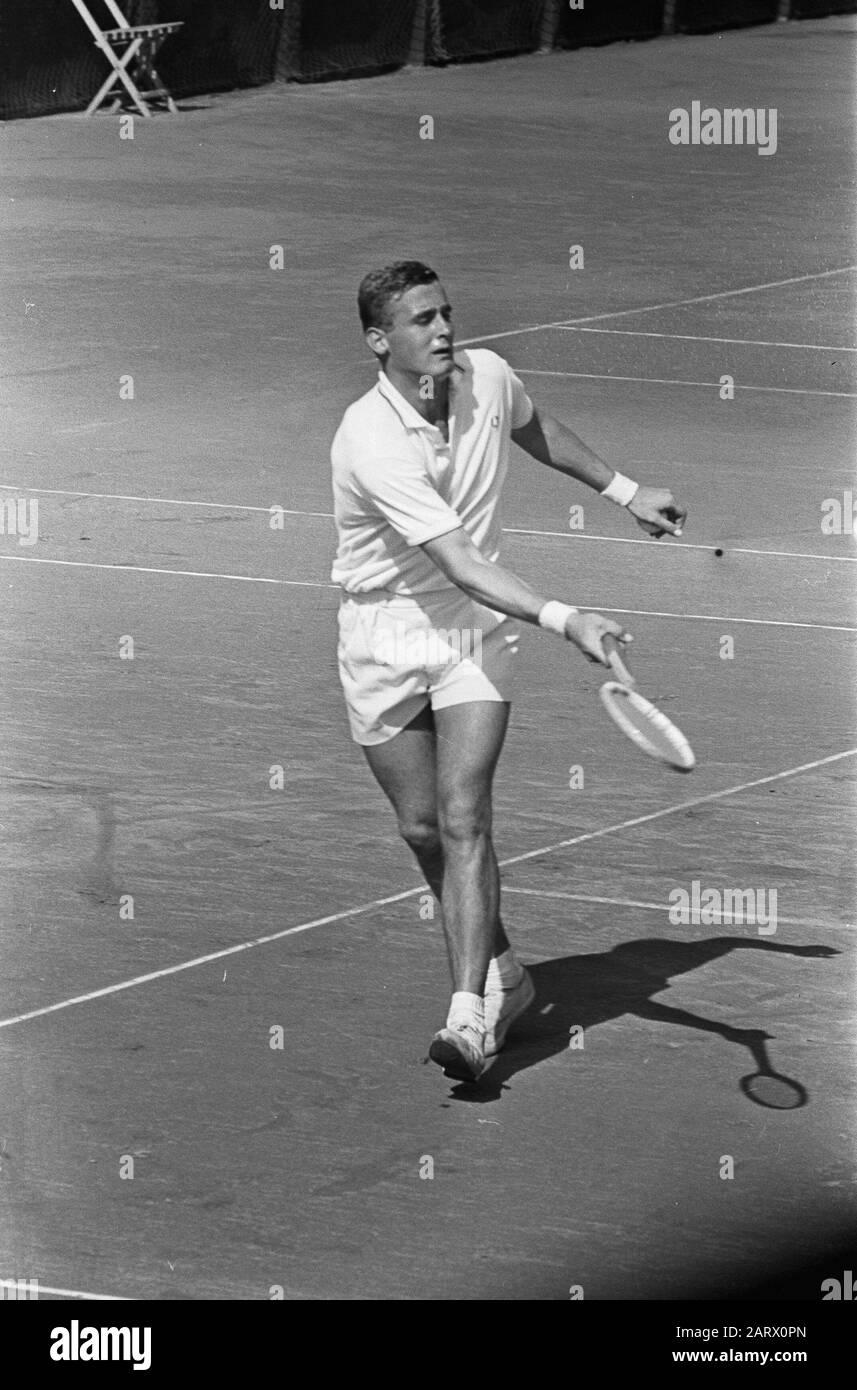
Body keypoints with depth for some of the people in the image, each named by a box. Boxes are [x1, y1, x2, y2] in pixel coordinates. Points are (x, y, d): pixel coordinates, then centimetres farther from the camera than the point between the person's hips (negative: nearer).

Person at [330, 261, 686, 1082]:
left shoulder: (486, 375, -8)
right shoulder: (370, 441, -26)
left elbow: (534, 429, 20)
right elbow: (461, 564, -33)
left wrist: (624, 492, 26)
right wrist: (564, 620, -43)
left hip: (476, 629, 2)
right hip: (384, 635, -2)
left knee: (462, 814, -14)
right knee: (421, 828, 7)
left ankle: (469, 1014, -21)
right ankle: (503, 975, 30)